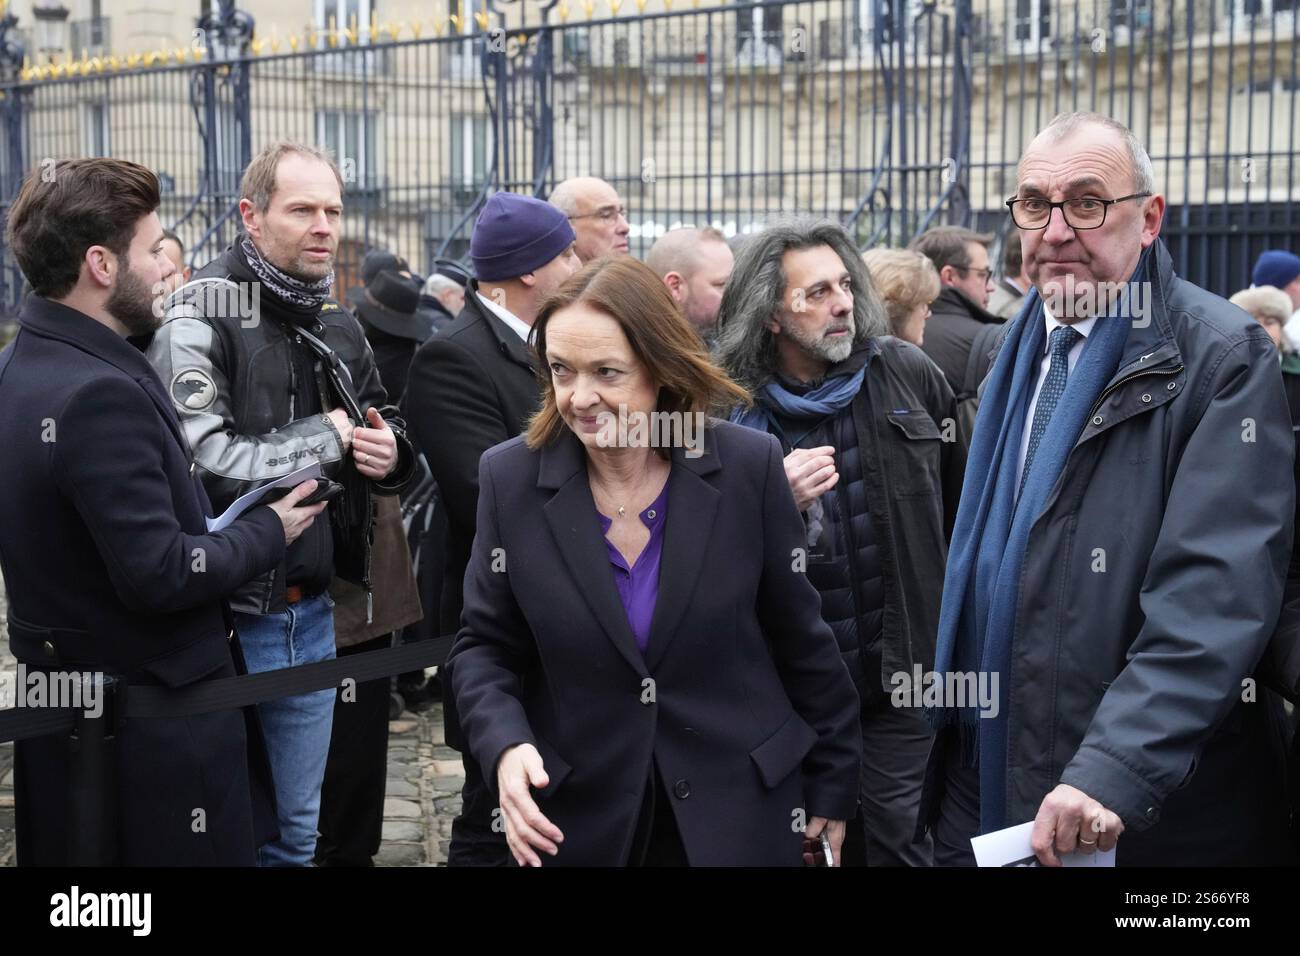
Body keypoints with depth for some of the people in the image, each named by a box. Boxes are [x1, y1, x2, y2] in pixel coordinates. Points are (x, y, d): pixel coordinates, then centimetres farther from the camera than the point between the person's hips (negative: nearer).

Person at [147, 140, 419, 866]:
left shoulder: (340, 328, 9)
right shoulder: (201, 320, -13)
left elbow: (390, 436, 21)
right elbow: (203, 461, -26)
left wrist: (391, 451, -3)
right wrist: (329, 435, -14)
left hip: (314, 613, 6)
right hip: (227, 615, -6)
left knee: (297, 829, 17)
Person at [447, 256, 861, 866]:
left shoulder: (748, 467, -11)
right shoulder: (511, 478, -8)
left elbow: (800, 637, -2)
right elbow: (484, 647, 0)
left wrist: (832, 788, 4)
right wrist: (507, 747, -19)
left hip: (742, 808, -1)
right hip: (579, 819, 1)